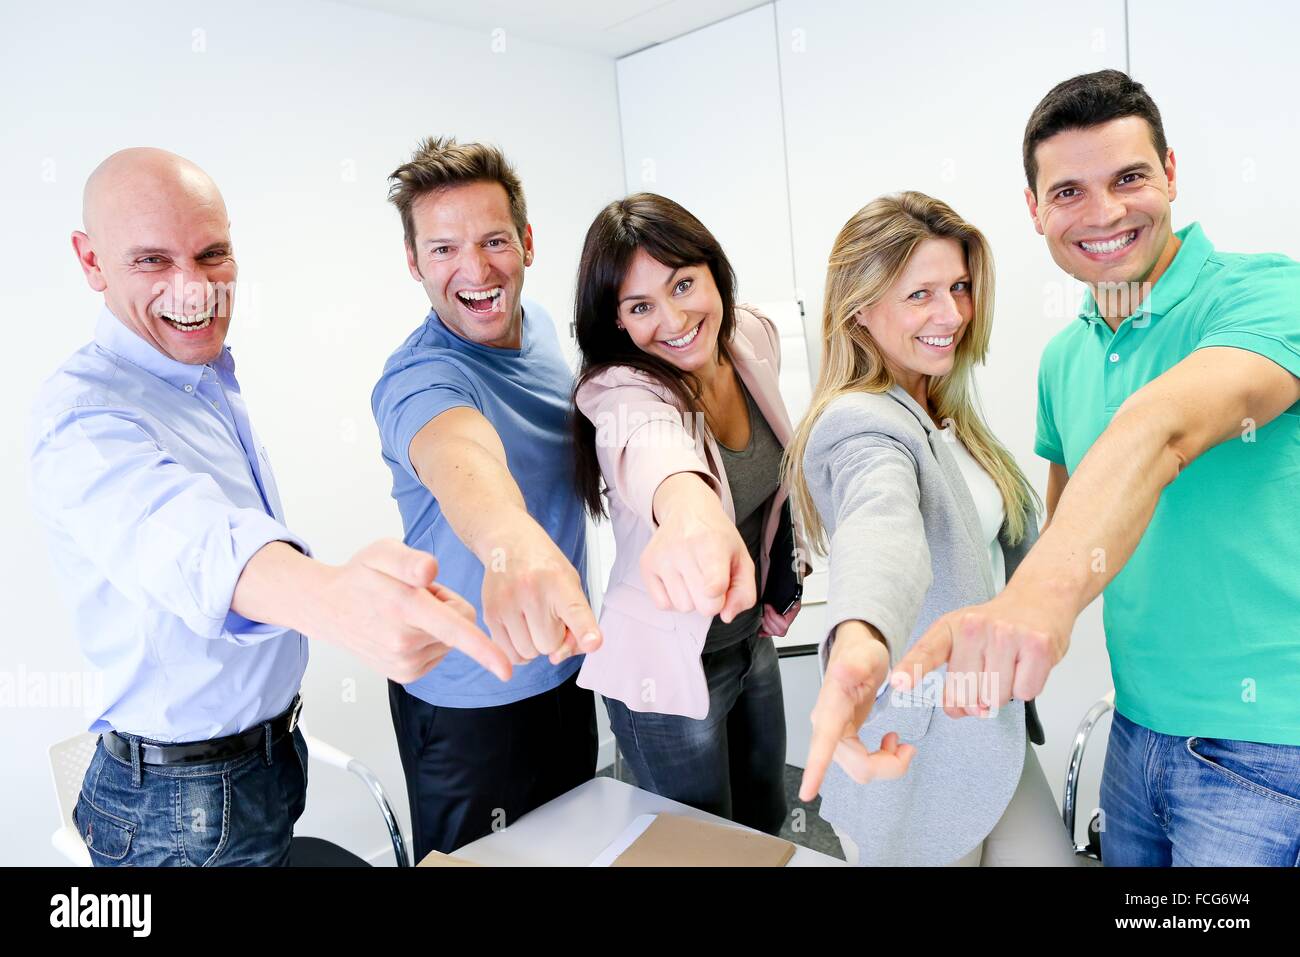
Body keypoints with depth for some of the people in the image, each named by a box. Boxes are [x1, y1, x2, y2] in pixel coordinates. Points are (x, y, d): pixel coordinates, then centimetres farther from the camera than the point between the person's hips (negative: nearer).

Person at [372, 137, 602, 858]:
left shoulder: (539, 326, -2)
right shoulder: (420, 378, -27)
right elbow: (460, 454, -52)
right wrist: (511, 541, -72)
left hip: (563, 667, 7)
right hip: (469, 701, -7)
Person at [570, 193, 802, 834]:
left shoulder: (755, 337, -9)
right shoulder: (622, 390, -28)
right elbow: (653, 443, -54)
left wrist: (779, 582, 10)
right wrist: (690, 509, -76)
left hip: (752, 639, 6)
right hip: (669, 668, -6)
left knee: (766, 830, 25)